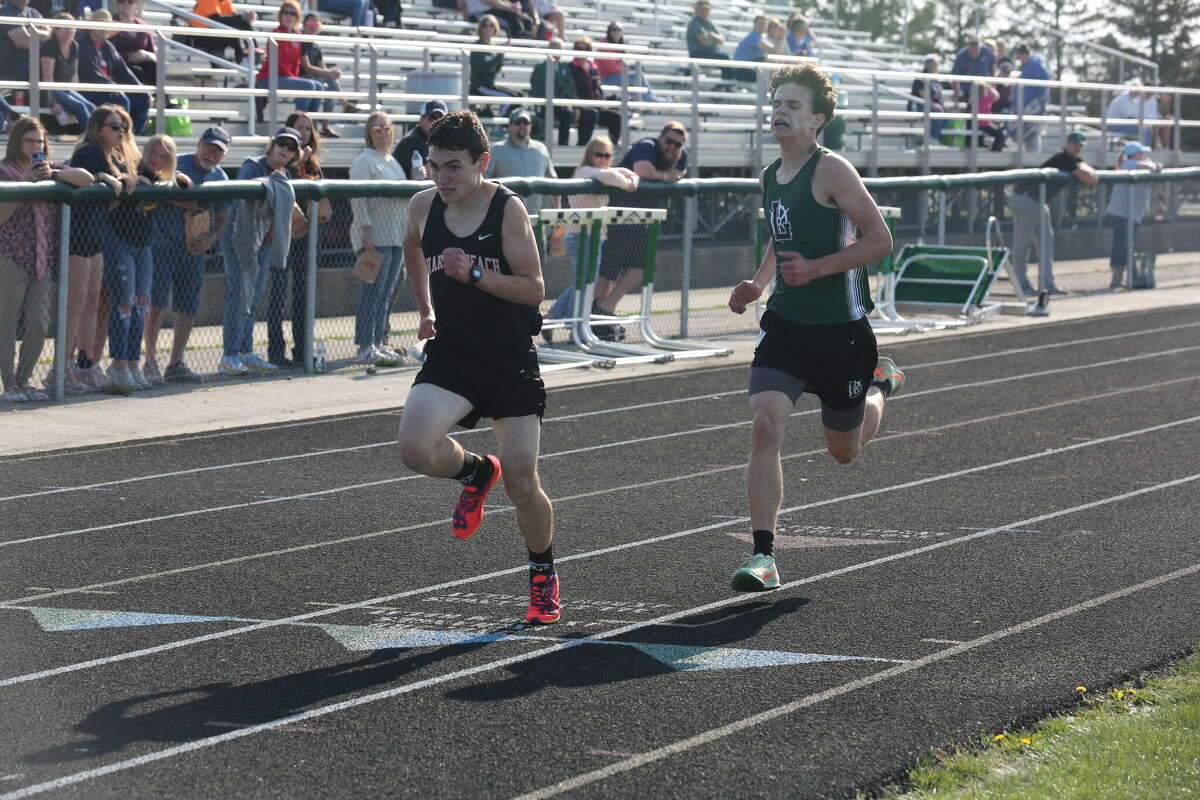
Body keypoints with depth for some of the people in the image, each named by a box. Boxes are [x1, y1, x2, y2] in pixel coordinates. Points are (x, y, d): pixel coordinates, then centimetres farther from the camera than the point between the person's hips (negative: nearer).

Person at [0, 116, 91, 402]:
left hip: (44, 260, 5)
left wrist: (53, 174, -10)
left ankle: (23, 382, 15)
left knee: (39, 325, 1)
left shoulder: (53, 169, 16)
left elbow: (86, 178, 2)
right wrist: (24, 187, -13)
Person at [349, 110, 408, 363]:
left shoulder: (394, 162, 19)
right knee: (373, 292, -9)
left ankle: (380, 343, 13)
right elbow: (358, 199, -13)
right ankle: (365, 347, -8)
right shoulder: (364, 161, -6)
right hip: (375, 237, -8)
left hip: (397, 237, 8)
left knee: (387, 294, 9)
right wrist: (367, 232, -20)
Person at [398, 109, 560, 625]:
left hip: (510, 361, -3)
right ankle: (475, 472, 12)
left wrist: (475, 274, -26)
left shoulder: (507, 209, -12)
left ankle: (544, 575, 25)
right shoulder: (423, 206, 0)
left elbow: (534, 289, -14)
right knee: (415, 448, -23)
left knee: (522, 485, -2)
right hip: (449, 355, 3)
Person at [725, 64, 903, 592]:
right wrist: (758, 284, 8)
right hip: (785, 324, 5)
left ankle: (881, 384, 46)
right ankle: (763, 557, -16)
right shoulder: (771, 176, 8)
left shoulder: (831, 171, -13)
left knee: (844, 452, 12)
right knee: (765, 425, -17)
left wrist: (816, 268, -21)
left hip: (840, 329, -5)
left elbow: (880, 240, -15)